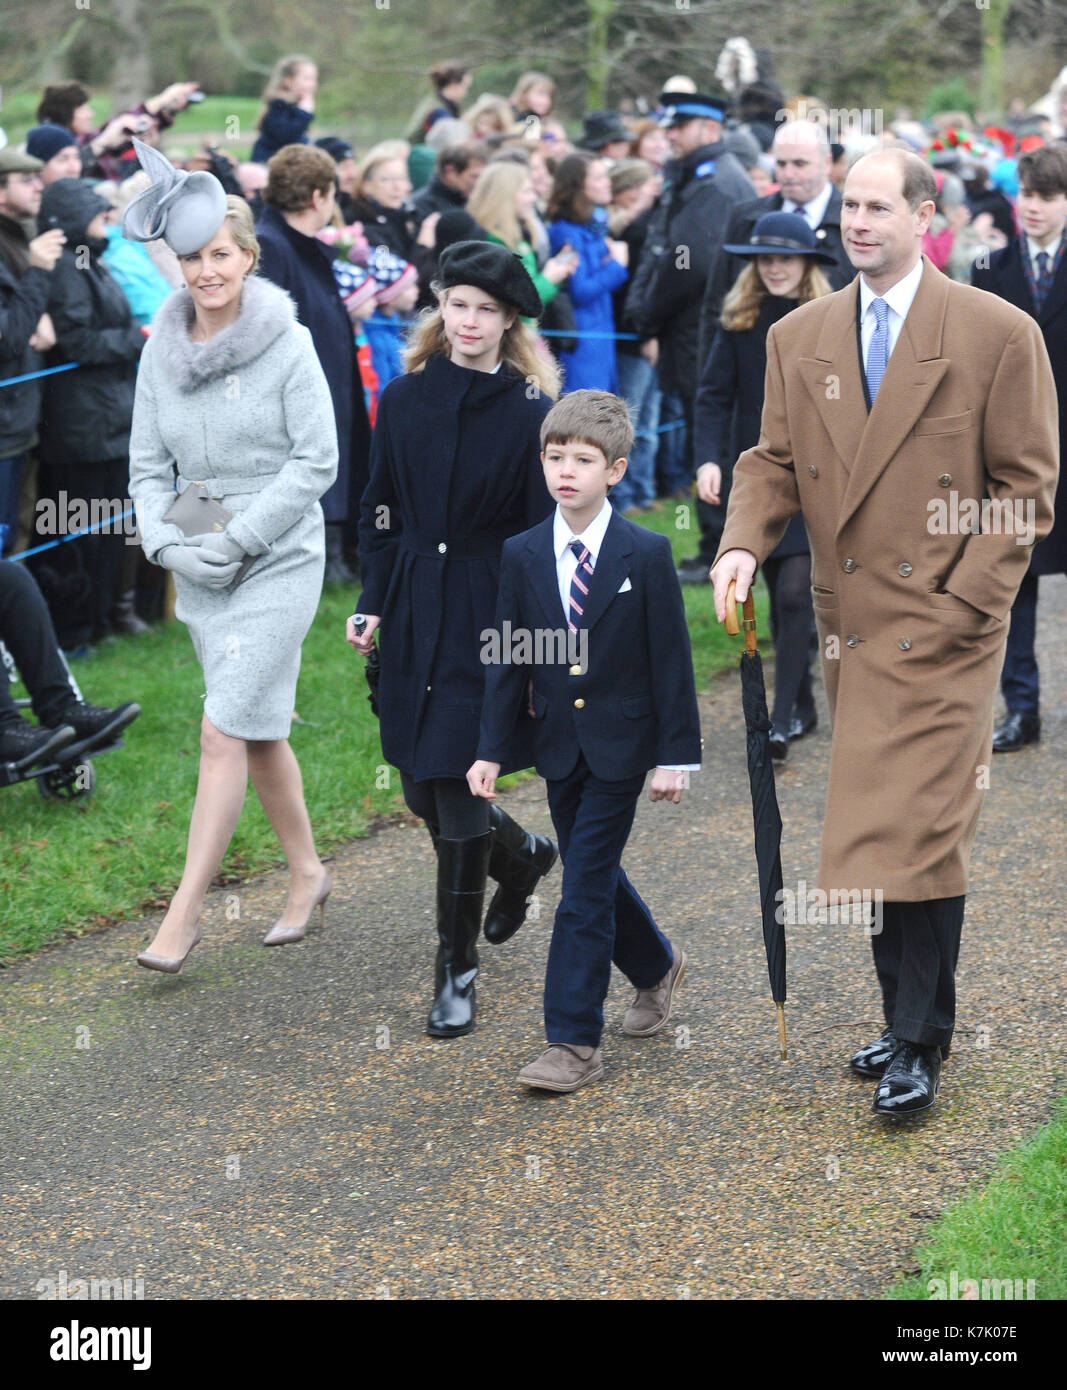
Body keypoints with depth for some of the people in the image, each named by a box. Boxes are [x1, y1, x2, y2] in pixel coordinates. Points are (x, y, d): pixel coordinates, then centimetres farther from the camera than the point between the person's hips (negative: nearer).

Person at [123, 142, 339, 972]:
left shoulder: (288, 344, -11)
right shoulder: (162, 352, 2)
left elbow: (318, 463, -12)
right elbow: (149, 467, 6)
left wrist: (236, 540, -16)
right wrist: (169, 546, -11)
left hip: (279, 563, -5)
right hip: (201, 574, 5)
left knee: (225, 731, -10)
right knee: (260, 733, 15)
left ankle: (184, 915, -5)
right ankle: (308, 875, 32)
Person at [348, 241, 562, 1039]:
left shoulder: (530, 413, -7)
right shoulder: (405, 399, 5)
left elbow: (543, 533, -6)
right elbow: (381, 512, 11)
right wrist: (373, 604, 5)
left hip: (490, 614, -5)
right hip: (415, 610, 5)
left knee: (456, 789, -7)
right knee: (421, 791, 10)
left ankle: (457, 972, 6)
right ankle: (521, 857, 43)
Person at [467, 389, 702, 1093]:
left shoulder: (647, 554, -9)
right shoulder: (523, 555, 1)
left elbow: (672, 659, -7)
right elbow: (508, 659, 5)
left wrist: (676, 754, -9)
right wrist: (491, 748, 2)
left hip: (621, 744, -4)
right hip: (560, 742, 5)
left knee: (585, 887, -7)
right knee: (595, 875, 15)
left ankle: (574, 1043, -2)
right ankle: (658, 966, 42)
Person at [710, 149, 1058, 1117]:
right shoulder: (798, 339, 9)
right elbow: (775, 461, 13)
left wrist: (962, 603, -10)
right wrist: (743, 544, -7)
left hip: (944, 630, -5)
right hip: (850, 627, 5)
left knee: (919, 832, -8)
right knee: (885, 831, 10)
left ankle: (918, 1046, 2)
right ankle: (914, 1018, 22)